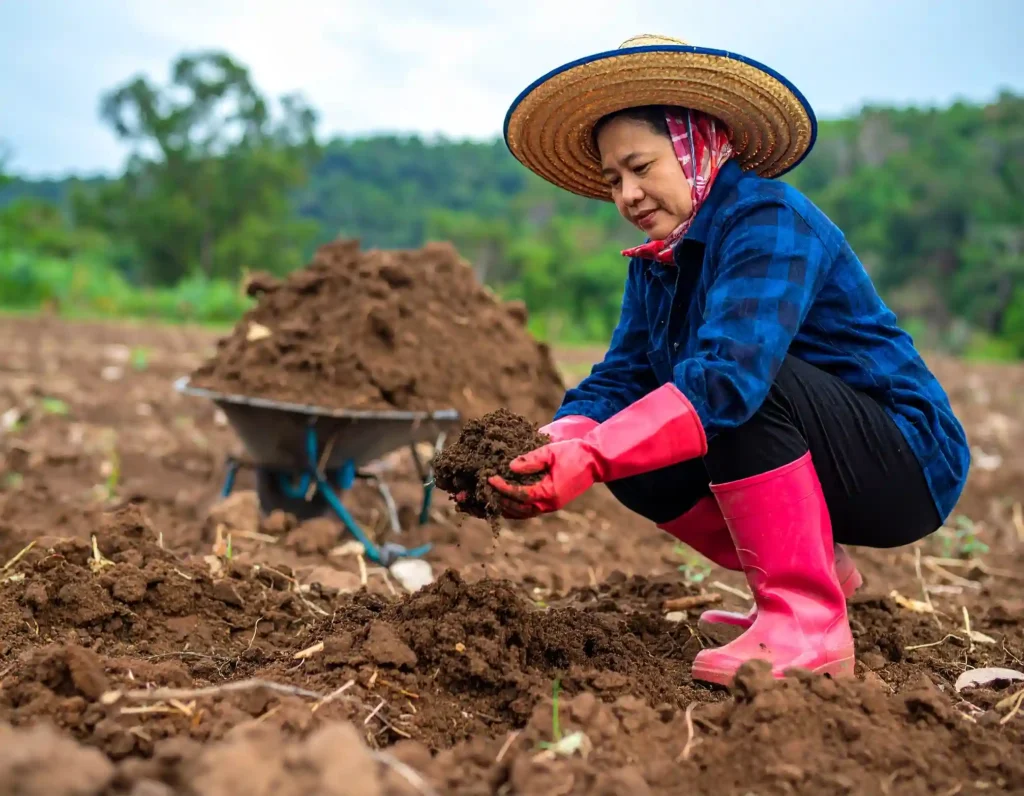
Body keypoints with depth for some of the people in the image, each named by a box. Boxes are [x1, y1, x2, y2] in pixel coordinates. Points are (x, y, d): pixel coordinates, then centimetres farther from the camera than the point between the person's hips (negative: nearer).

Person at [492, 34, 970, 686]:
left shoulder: (768, 220, -21)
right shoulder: (657, 262, 7)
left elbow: (728, 375, -36)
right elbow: (617, 380, -3)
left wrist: (588, 460, -42)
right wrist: (550, 453, -23)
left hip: (908, 465, -9)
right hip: (816, 466, 9)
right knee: (637, 462, -5)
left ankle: (809, 627, -20)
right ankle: (818, 571, 9)